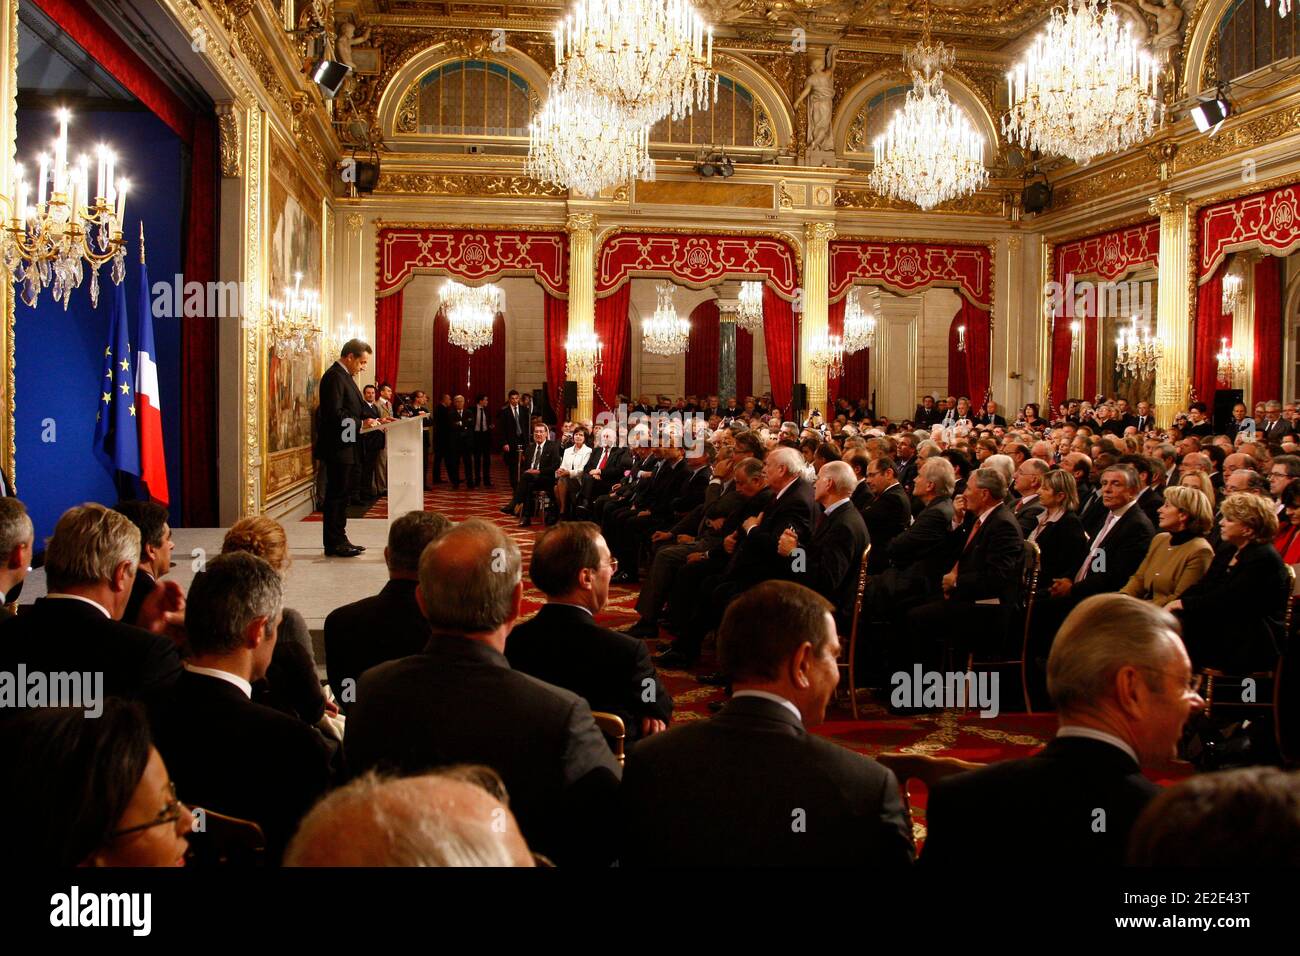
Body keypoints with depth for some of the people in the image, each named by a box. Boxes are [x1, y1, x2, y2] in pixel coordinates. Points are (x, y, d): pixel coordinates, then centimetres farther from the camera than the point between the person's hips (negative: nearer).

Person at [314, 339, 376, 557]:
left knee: (341, 494, 13)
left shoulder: (344, 376, 17)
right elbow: (335, 414, -23)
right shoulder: (334, 376, -15)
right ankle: (333, 544, -1)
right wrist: (361, 423, -18)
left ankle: (339, 540, 20)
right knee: (336, 494, -6)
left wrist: (368, 419, 7)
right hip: (337, 448, -11)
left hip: (345, 448, 11)